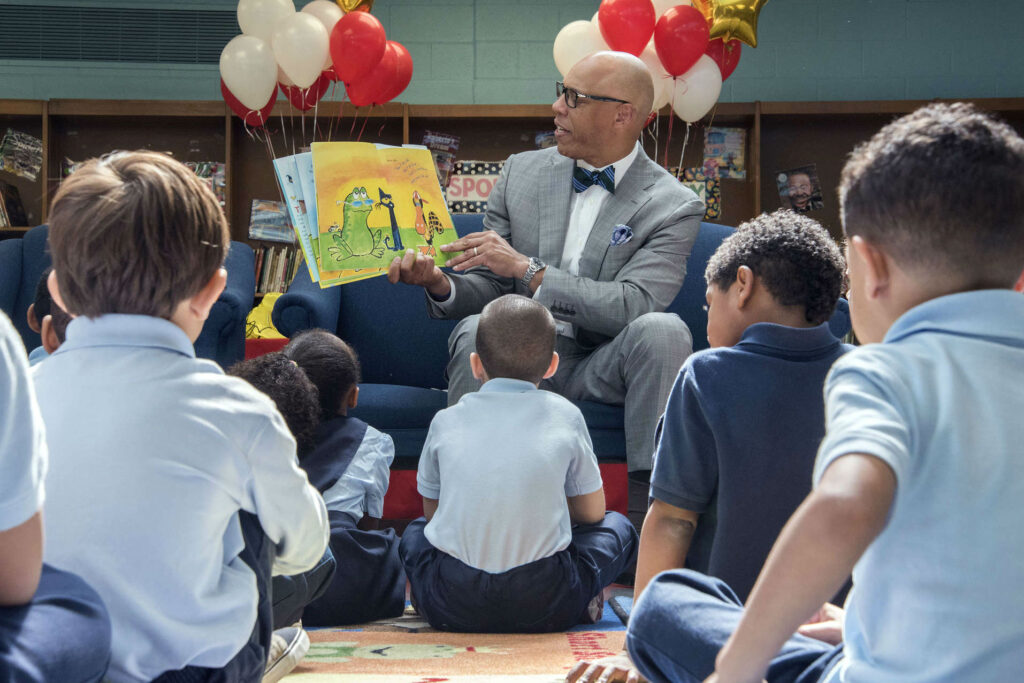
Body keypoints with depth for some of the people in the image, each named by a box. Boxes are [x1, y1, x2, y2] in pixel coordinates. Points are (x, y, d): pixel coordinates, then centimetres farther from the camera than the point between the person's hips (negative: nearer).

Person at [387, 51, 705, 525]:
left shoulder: (673, 207, -4)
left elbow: (632, 305, -18)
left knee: (663, 329, -32)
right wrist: (441, 284, -14)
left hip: (601, 368, -2)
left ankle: (649, 506, -26)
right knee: (476, 331, -30)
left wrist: (527, 268, -23)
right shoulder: (522, 172, 9)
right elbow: (488, 287, 10)